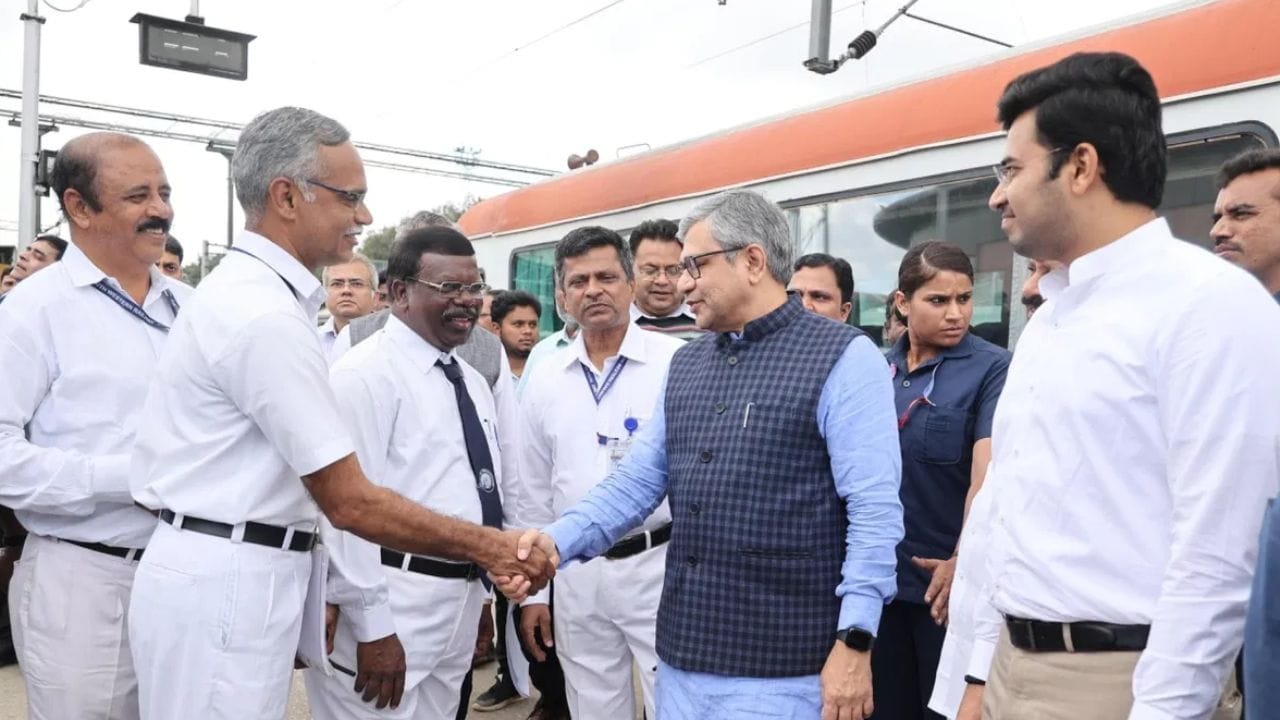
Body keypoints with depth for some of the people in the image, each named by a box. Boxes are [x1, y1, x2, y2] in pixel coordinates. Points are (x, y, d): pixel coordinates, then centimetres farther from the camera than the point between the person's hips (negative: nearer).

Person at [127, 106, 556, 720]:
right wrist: (487, 547, -15)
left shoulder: (247, 291, 11)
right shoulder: (265, 315, -21)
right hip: (224, 585, -9)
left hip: (229, 575, 9)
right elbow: (351, 503, -20)